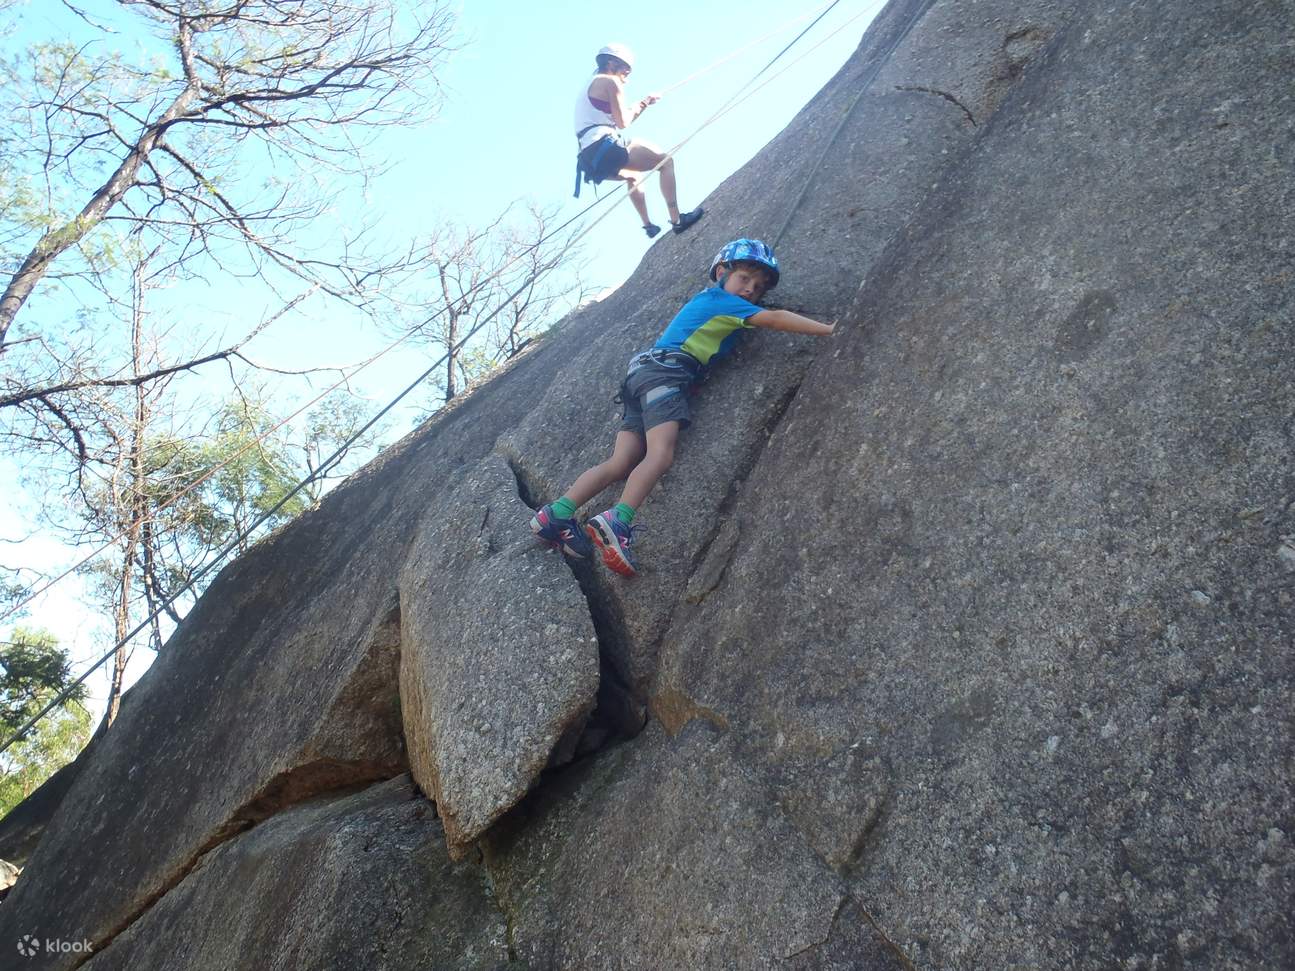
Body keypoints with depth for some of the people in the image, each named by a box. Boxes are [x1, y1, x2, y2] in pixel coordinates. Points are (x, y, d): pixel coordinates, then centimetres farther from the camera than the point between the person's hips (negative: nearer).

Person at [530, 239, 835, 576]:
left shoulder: (705, 300, 29)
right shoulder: (721, 299, 4)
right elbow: (774, 319, -6)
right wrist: (829, 328, -7)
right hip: (665, 372, -9)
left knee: (620, 465, -4)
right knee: (660, 455, -26)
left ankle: (556, 514, -13)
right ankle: (618, 521, -44)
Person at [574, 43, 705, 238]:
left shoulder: (591, 85, 27)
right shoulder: (611, 82, -1)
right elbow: (623, 122, -7)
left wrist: (644, 103, 26)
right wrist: (636, 108, 13)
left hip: (591, 157, 10)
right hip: (605, 148, -10)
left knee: (633, 175, 37)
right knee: (666, 161, -4)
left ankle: (648, 225, 37)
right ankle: (676, 219, -15)